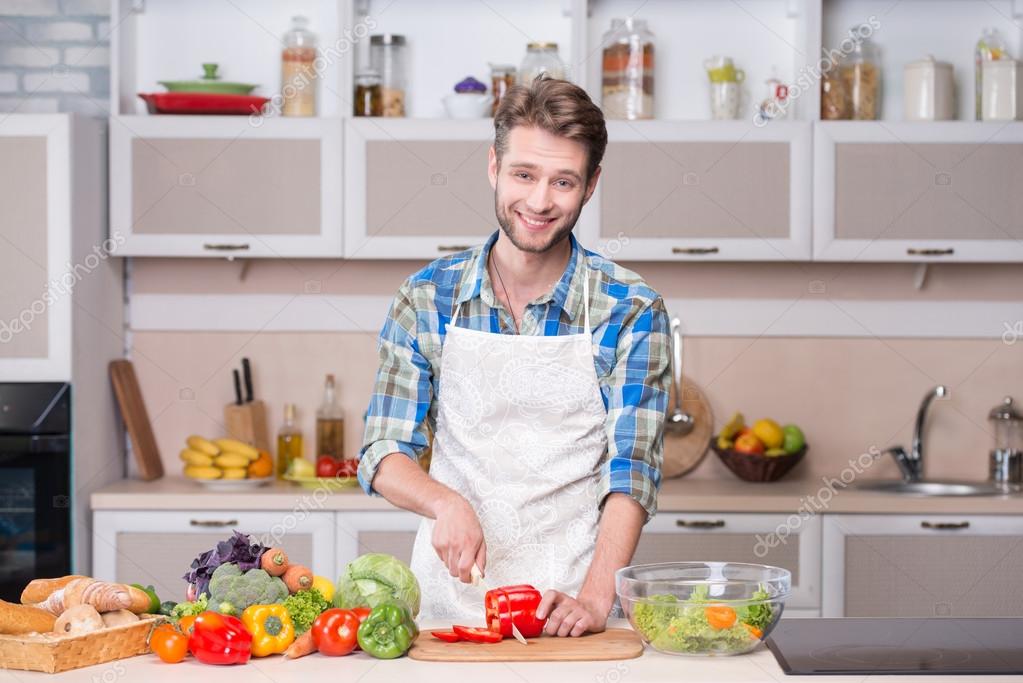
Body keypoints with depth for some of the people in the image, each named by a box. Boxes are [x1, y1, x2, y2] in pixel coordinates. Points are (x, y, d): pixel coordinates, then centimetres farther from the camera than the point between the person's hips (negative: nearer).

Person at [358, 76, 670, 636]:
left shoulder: (631, 310, -1)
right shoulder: (427, 297, 4)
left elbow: (631, 470, -5)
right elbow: (383, 455, 6)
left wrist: (594, 598, -19)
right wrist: (446, 502, -14)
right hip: (450, 602, 1)